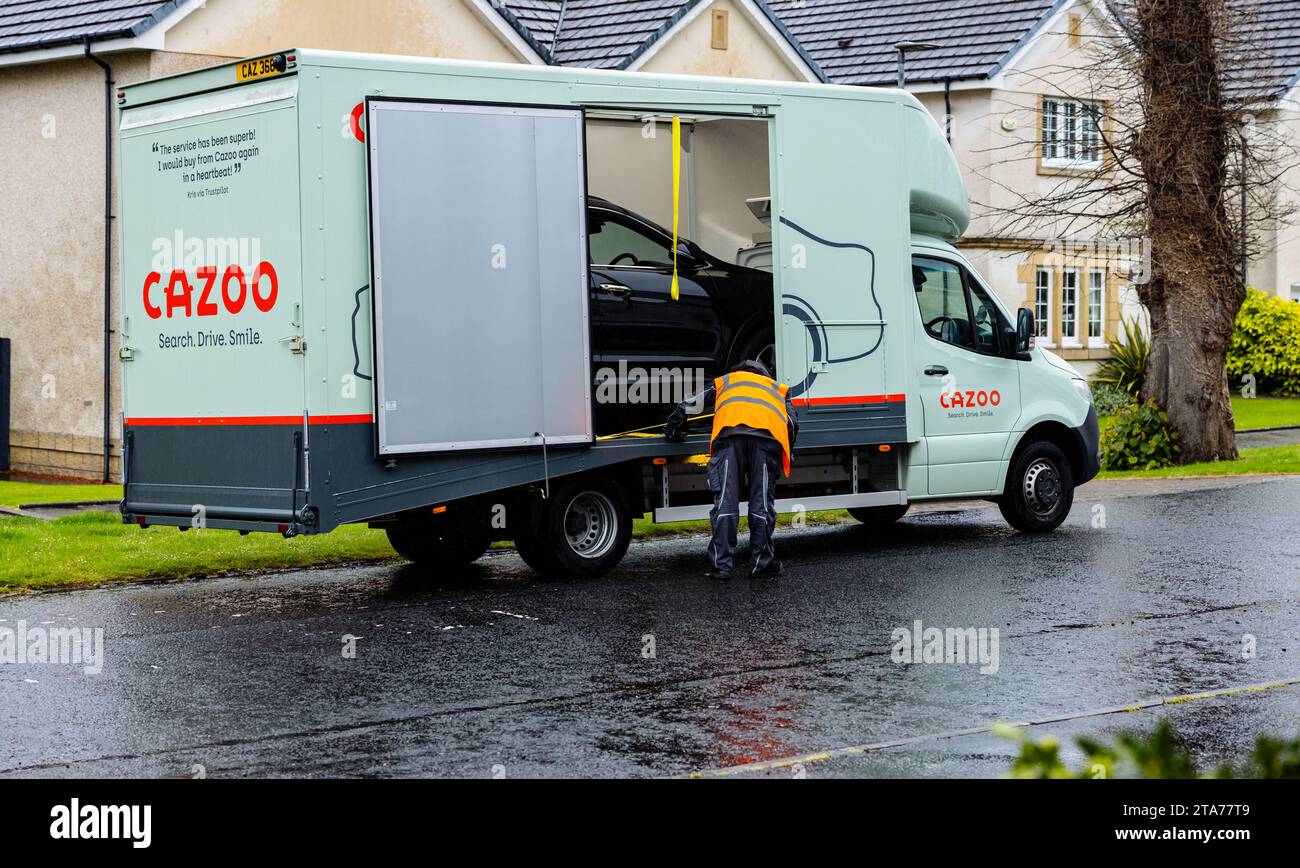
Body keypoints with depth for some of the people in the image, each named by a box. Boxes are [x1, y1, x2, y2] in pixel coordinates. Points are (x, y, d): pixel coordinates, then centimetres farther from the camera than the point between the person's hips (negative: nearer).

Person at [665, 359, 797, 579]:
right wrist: (783, 454, 35)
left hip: (729, 430, 0)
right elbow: (792, 424, 24)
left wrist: (673, 432, 50)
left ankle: (721, 565, -6)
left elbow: (687, 406, 36)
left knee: (725, 500, -3)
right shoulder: (777, 388, 39)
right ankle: (764, 564, 3)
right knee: (762, 501, 4)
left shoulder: (724, 381, 39)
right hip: (768, 433, 1)